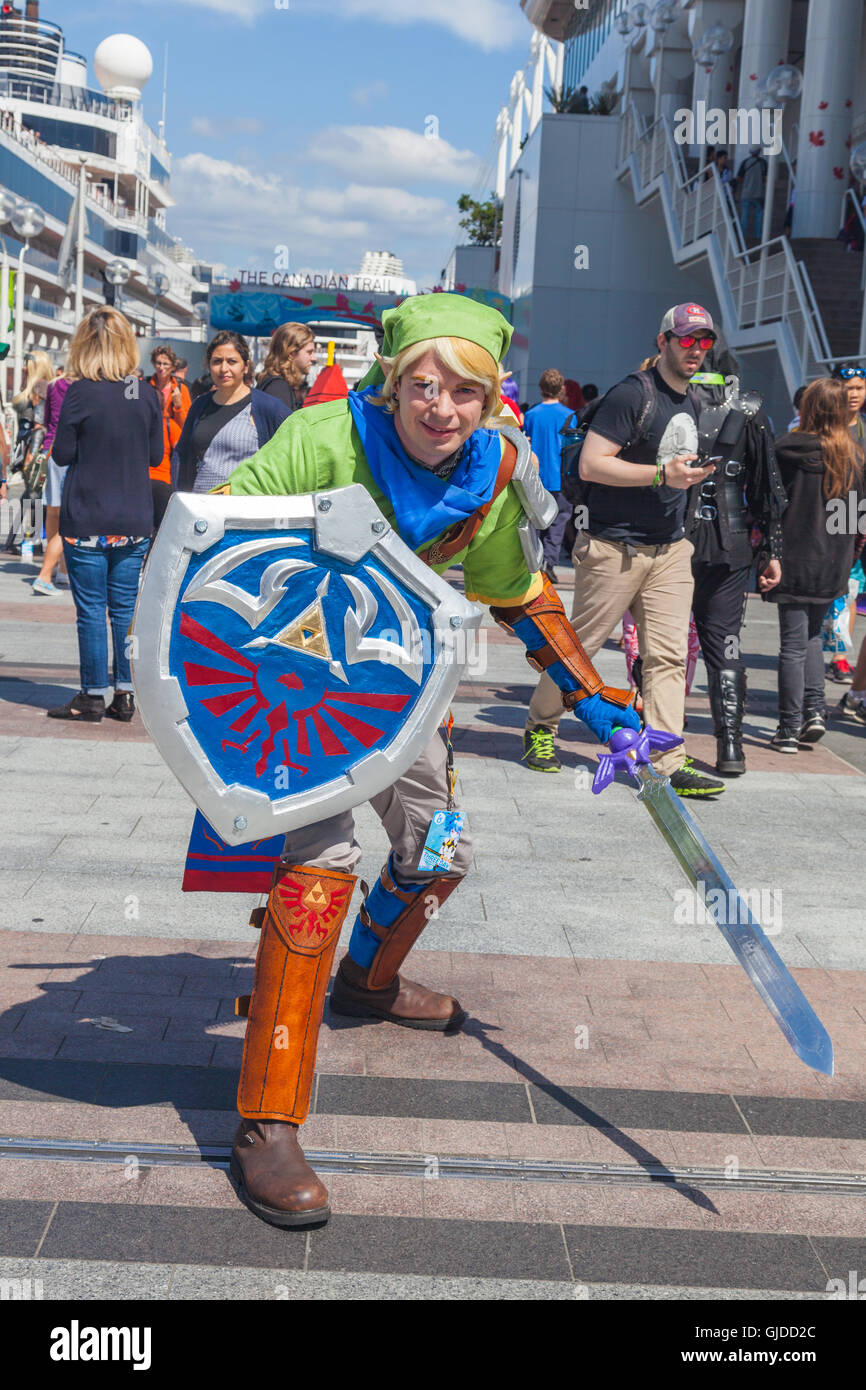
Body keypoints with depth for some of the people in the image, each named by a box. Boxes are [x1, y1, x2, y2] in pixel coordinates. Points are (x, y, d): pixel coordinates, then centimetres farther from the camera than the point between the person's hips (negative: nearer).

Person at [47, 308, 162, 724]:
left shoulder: (79, 393, -10)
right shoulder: (148, 395, 0)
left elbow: (62, 455, -6)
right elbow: (156, 456, 7)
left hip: (86, 521, -3)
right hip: (134, 521, 3)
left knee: (91, 610, 3)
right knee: (126, 609, 10)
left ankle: (92, 697, 7)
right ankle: (124, 695, 13)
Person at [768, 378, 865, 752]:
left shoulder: (788, 449, -10)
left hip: (796, 562, -4)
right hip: (833, 565, 4)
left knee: (793, 644, 1)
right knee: (811, 636, 21)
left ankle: (789, 728, 4)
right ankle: (814, 711, 11)